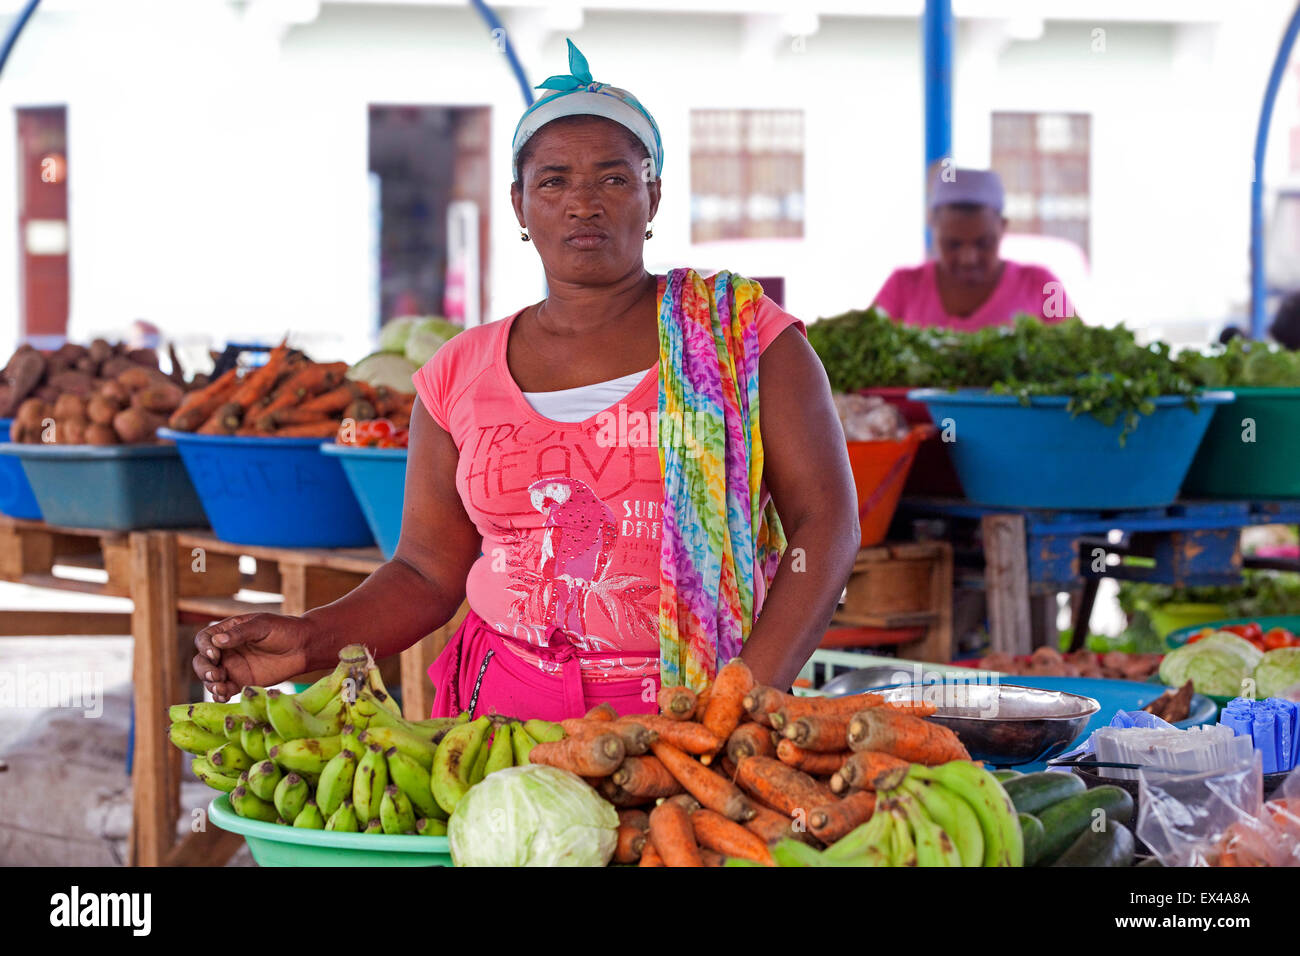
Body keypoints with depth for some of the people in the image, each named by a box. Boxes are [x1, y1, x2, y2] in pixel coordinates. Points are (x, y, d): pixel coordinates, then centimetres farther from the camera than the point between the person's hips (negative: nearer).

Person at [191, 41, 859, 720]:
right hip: (509, 711, 3)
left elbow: (825, 523, 0)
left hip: (692, 718, -2)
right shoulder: (459, 376, 12)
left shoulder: (743, 338, 4)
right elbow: (429, 573, 15)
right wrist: (309, 640, -4)